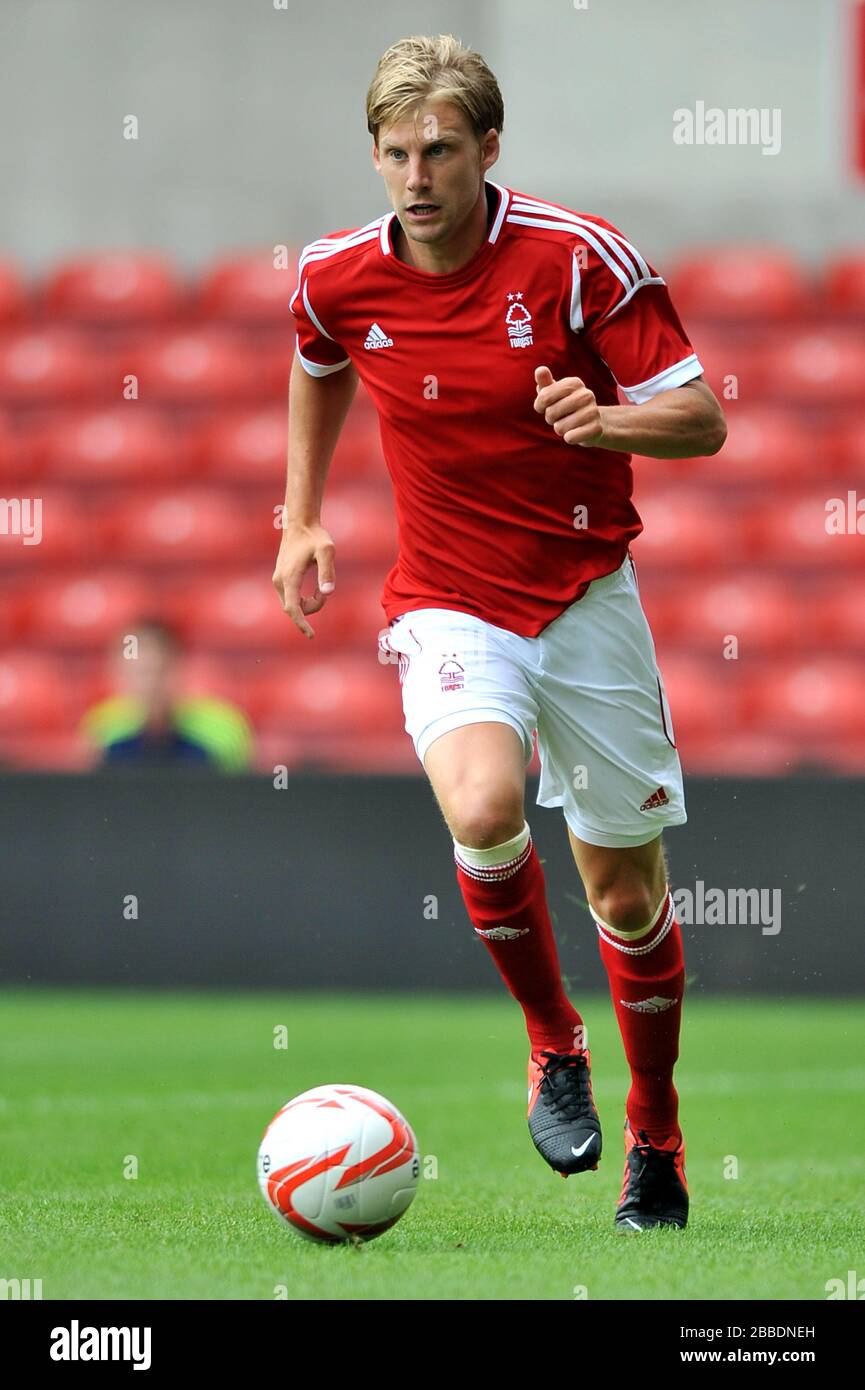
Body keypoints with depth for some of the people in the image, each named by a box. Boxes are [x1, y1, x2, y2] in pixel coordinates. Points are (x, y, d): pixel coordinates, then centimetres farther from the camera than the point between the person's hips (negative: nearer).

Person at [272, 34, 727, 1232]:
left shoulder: (582, 259, -15)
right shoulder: (339, 280, -6)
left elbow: (702, 419, -12)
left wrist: (608, 420, -32)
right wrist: (303, 521, 19)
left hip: (587, 596, 0)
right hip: (448, 606, 0)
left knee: (626, 882, 7)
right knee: (483, 808, -29)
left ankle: (656, 1137, 30)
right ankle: (552, 1043, -3)